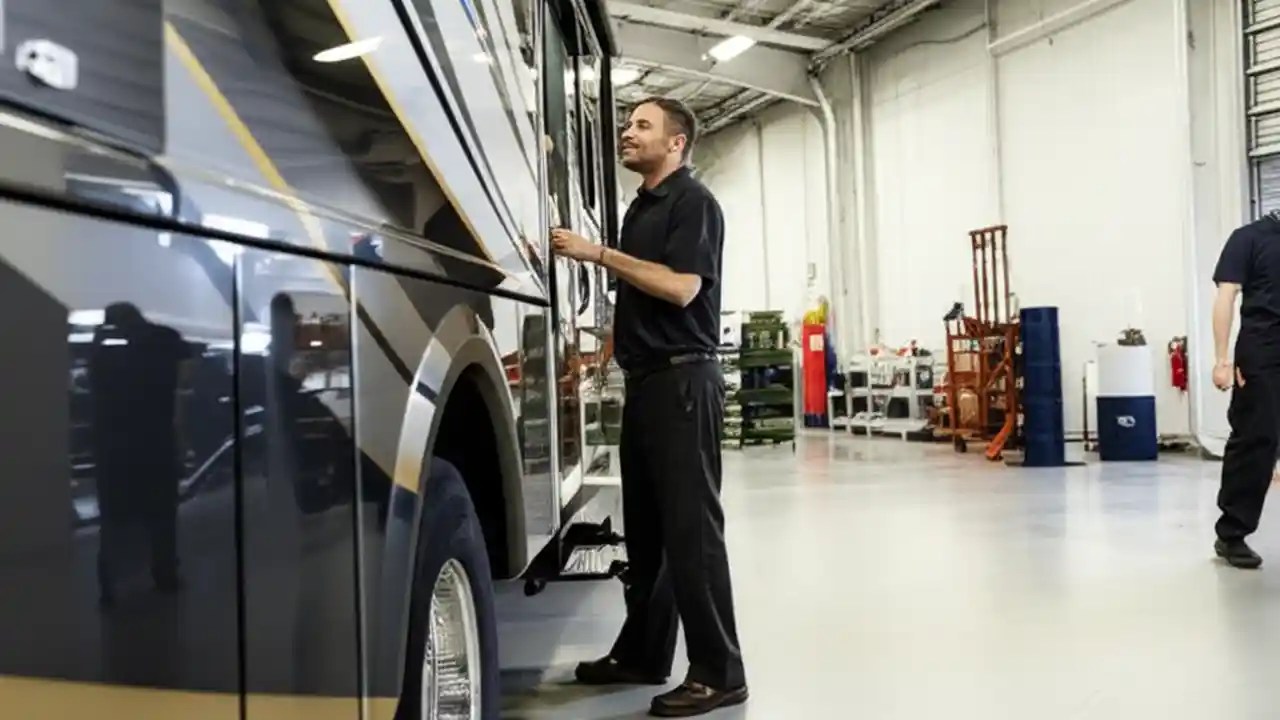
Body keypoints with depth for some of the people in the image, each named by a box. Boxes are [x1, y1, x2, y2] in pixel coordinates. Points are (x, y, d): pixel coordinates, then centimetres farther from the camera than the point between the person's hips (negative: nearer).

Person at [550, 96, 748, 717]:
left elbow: (680, 287, -20)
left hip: (683, 379, -9)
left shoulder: (693, 201, -6)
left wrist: (597, 254, -18)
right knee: (645, 526, 12)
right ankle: (643, 653, 22)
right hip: (645, 379, 9)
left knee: (691, 527, -8)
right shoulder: (640, 207, 20)